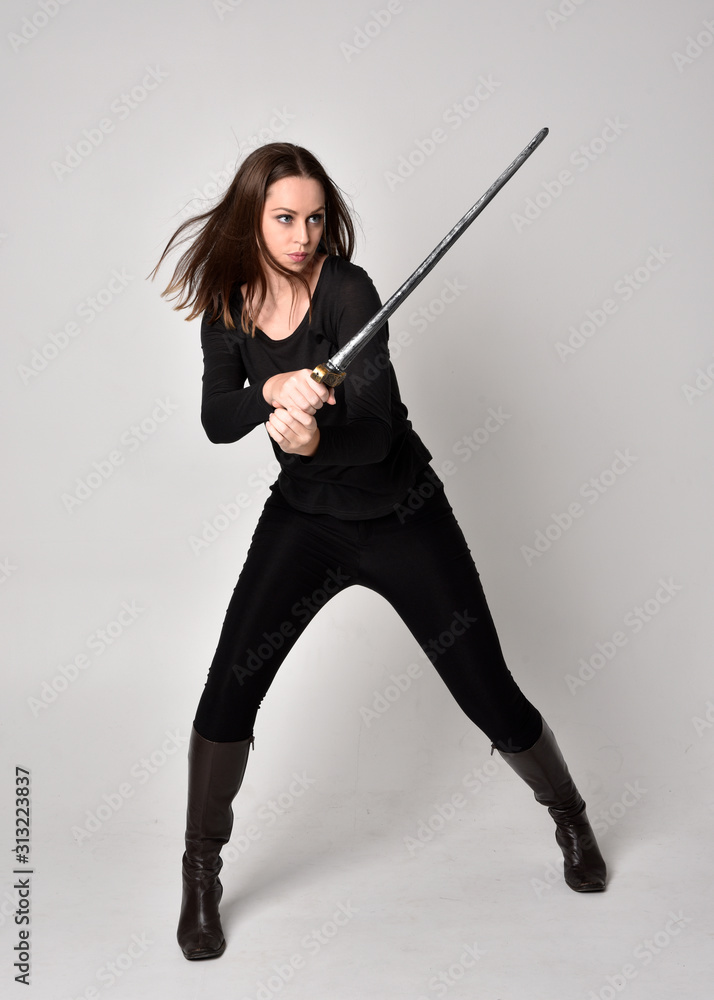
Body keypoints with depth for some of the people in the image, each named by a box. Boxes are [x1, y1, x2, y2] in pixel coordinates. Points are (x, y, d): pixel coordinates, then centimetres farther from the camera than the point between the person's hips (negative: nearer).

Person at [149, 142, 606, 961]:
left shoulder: (347, 289, -18)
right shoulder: (228, 304, -2)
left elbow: (374, 430, -26)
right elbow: (217, 421, -13)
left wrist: (317, 440, -46)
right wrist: (272, 389, -32)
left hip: (404, 518, -3)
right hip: (303, 519, 3)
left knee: (492, 700, 1)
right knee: (226, 695, -9)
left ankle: (569, 816, 33)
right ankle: (201, 876, 15)